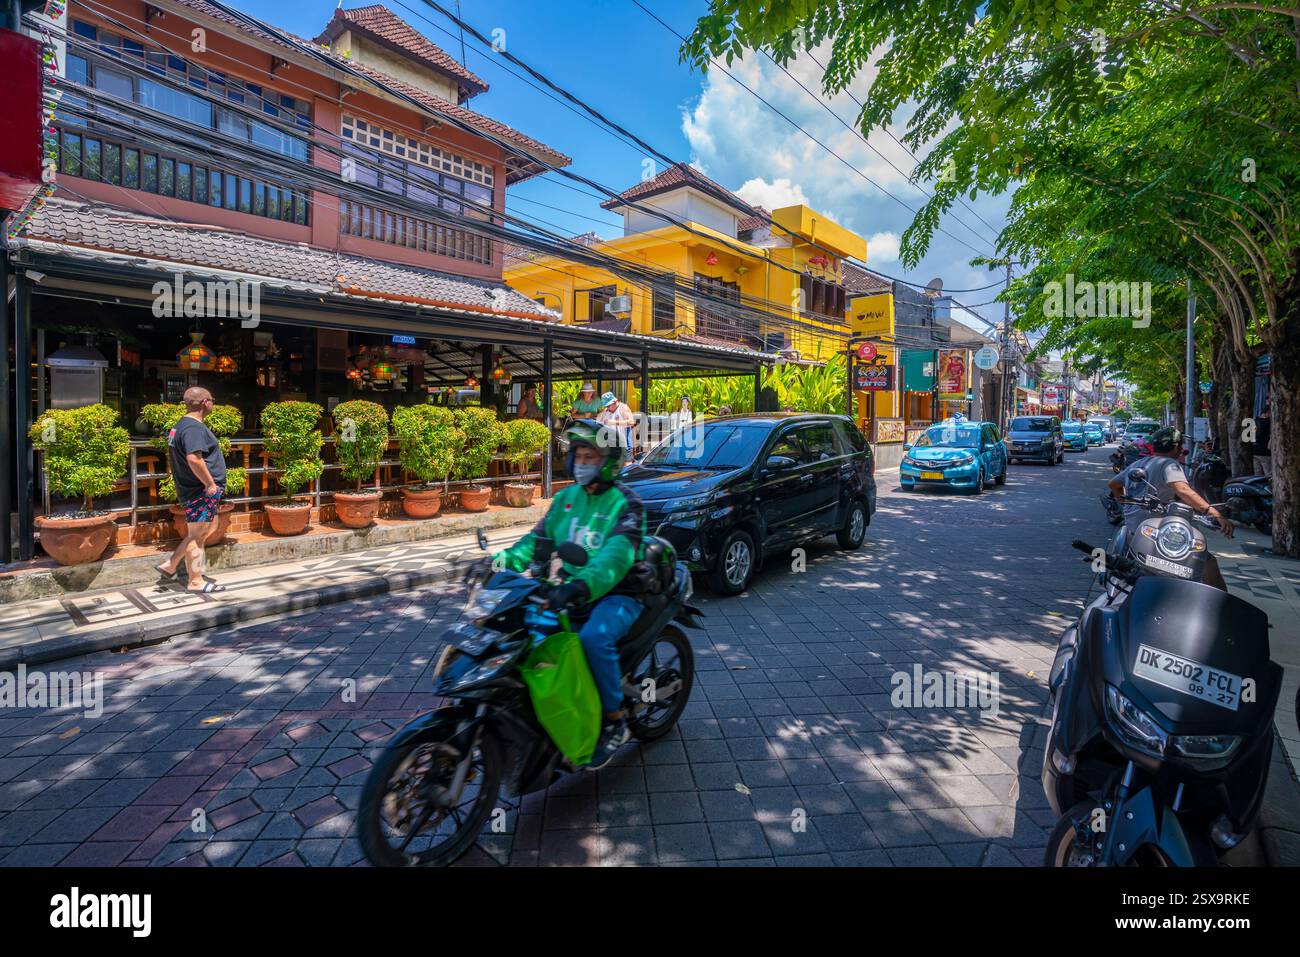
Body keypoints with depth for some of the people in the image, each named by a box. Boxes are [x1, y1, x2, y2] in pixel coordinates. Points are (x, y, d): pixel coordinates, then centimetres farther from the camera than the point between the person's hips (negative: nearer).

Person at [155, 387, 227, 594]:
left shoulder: (183, 425, 15)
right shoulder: (194, 427, -19)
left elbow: (184, 457, 23)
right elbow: (194, 458, -31)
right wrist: (210, 483, -22)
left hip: (196, 489, 11)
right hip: (200, 491, -11)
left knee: (208, 529, 21)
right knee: (197, 534, -1)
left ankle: (169, 566, 25)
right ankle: (196, 582, 10)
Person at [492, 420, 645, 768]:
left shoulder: (626, 503, -11)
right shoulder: (566, 497, 11)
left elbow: (617, 555, -27)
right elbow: (538, 537, 5)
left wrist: (580, 586, -43)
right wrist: (503, 560, -14)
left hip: (615, 593, -6)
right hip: (566, 592, 7)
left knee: (594, 637, -33)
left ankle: (615, 720, -10)